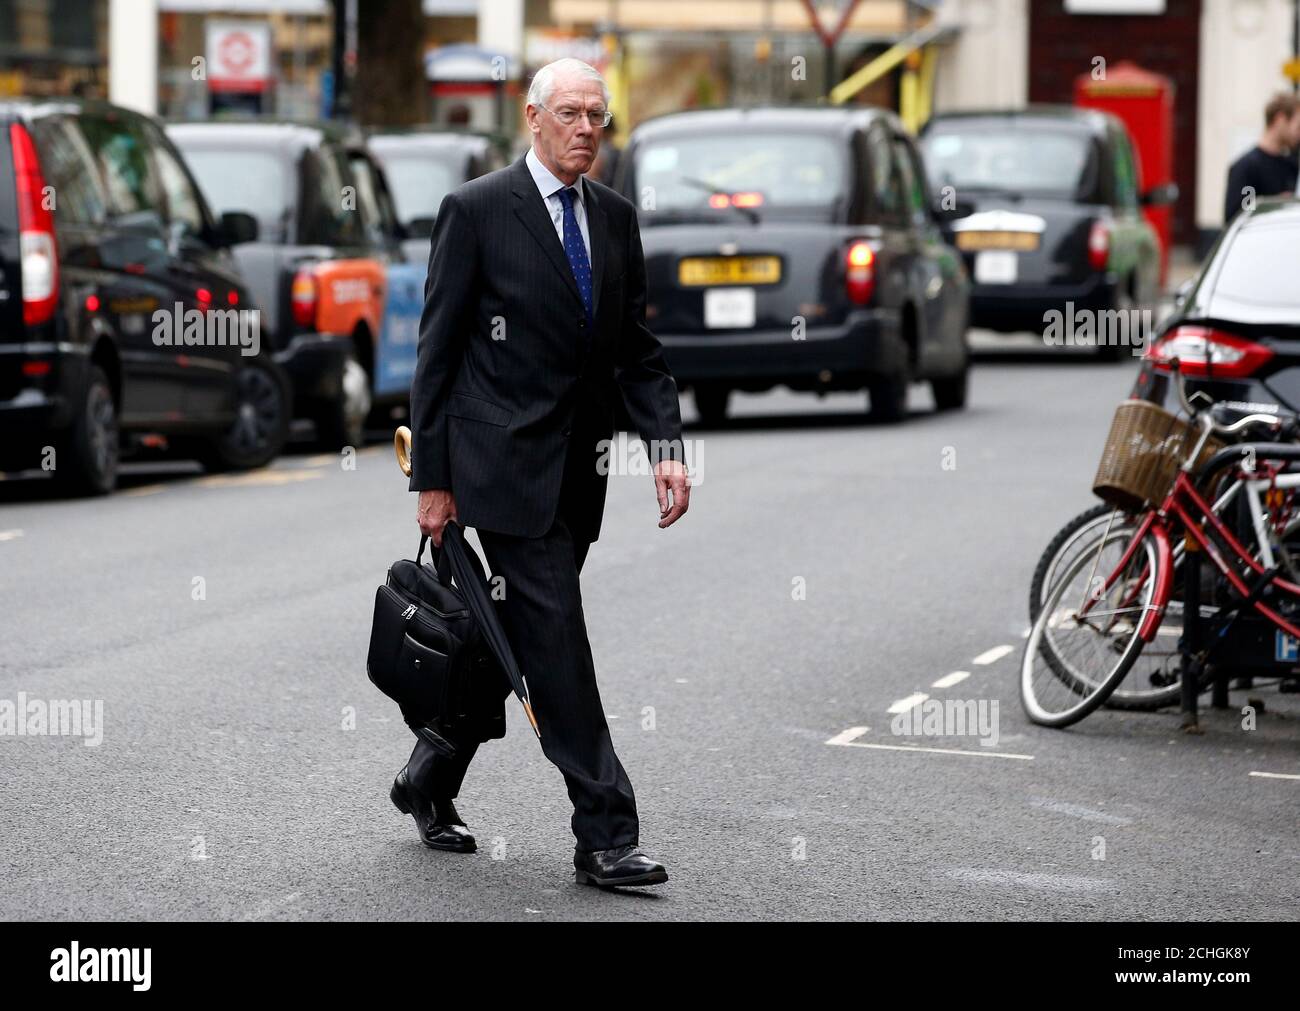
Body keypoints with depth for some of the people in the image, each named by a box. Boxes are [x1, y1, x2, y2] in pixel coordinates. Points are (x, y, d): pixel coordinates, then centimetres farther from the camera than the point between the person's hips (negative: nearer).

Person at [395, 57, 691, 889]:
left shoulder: (616, 218, 11)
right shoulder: (477, 210, -6)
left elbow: (639, 348, 12)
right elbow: (439, 350, -5)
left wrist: (667, 447, -3)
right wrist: (432, 480, -7)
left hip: (578, 471, 6)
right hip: (506, 462, -6)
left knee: (509, 638, 13)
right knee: (555, 640, -10)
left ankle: (430, 784, 32)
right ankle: (605, 835, -9)